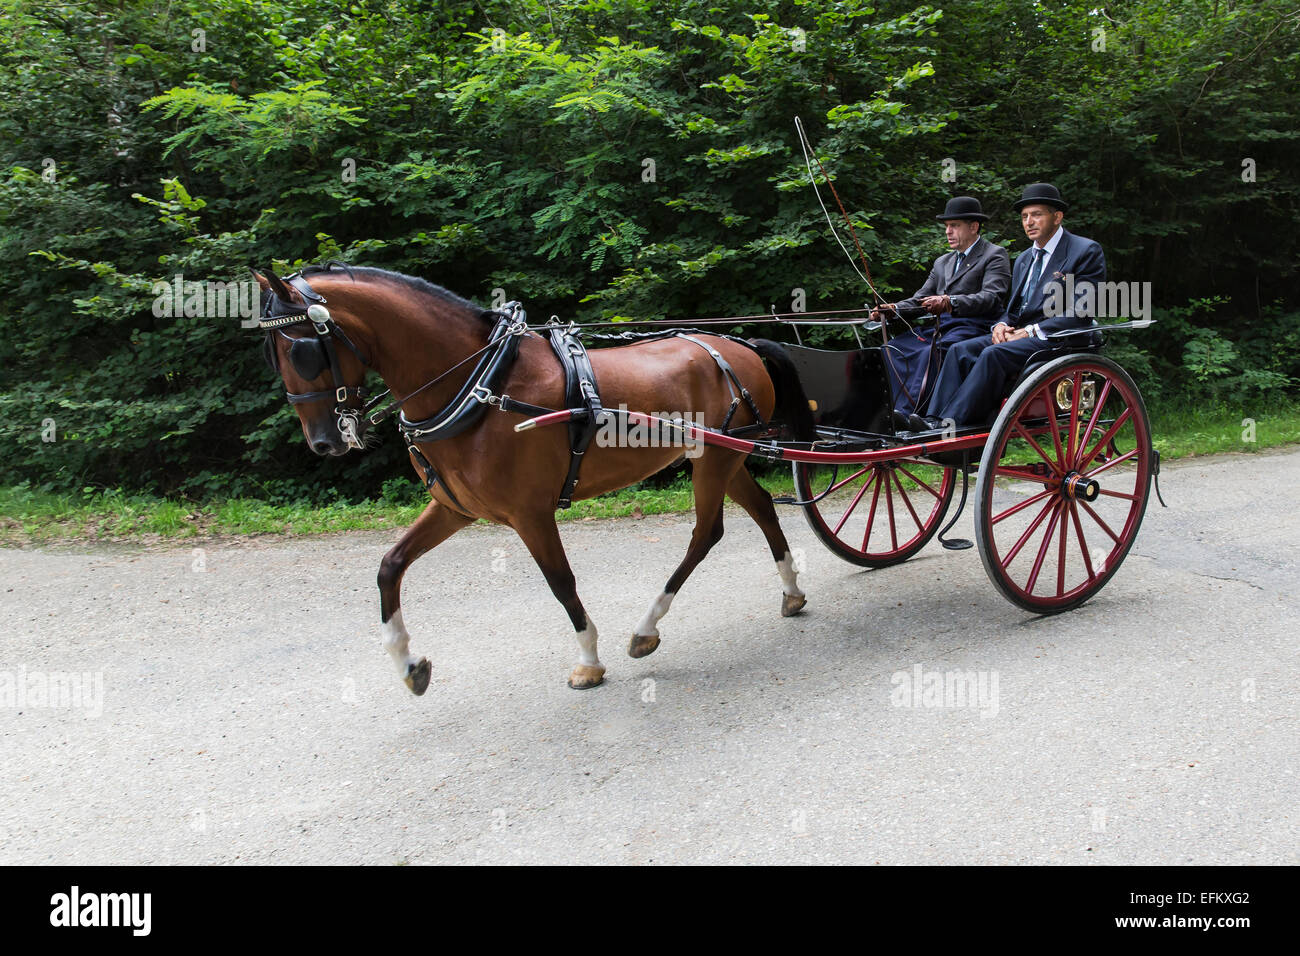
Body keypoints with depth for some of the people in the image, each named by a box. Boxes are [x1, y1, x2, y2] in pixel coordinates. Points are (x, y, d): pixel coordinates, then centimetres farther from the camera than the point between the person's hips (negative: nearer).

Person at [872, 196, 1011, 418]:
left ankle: (907, 412, -47)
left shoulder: (995, 255, 4)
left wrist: (950, 302, -29)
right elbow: (921, 299, 21)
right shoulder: (942, 262, 28)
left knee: (932, 352, -37)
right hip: (941, 327, 7)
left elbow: (992, 297, -13)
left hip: (973, 327, -7)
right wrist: (893, 309, -1)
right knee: (893, 348, -20)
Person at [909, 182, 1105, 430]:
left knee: (994, 354, -31)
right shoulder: (1024, 259, 22)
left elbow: (1081, 313, -11)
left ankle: (950, 424, -33)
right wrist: (1002, 325, -2)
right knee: (961, 350, -16)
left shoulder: (1087, 251, -2)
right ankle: (935, 420, -27)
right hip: (1018, 335, 7)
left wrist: (1031, 331, -16)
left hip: (1056, 338, -7)